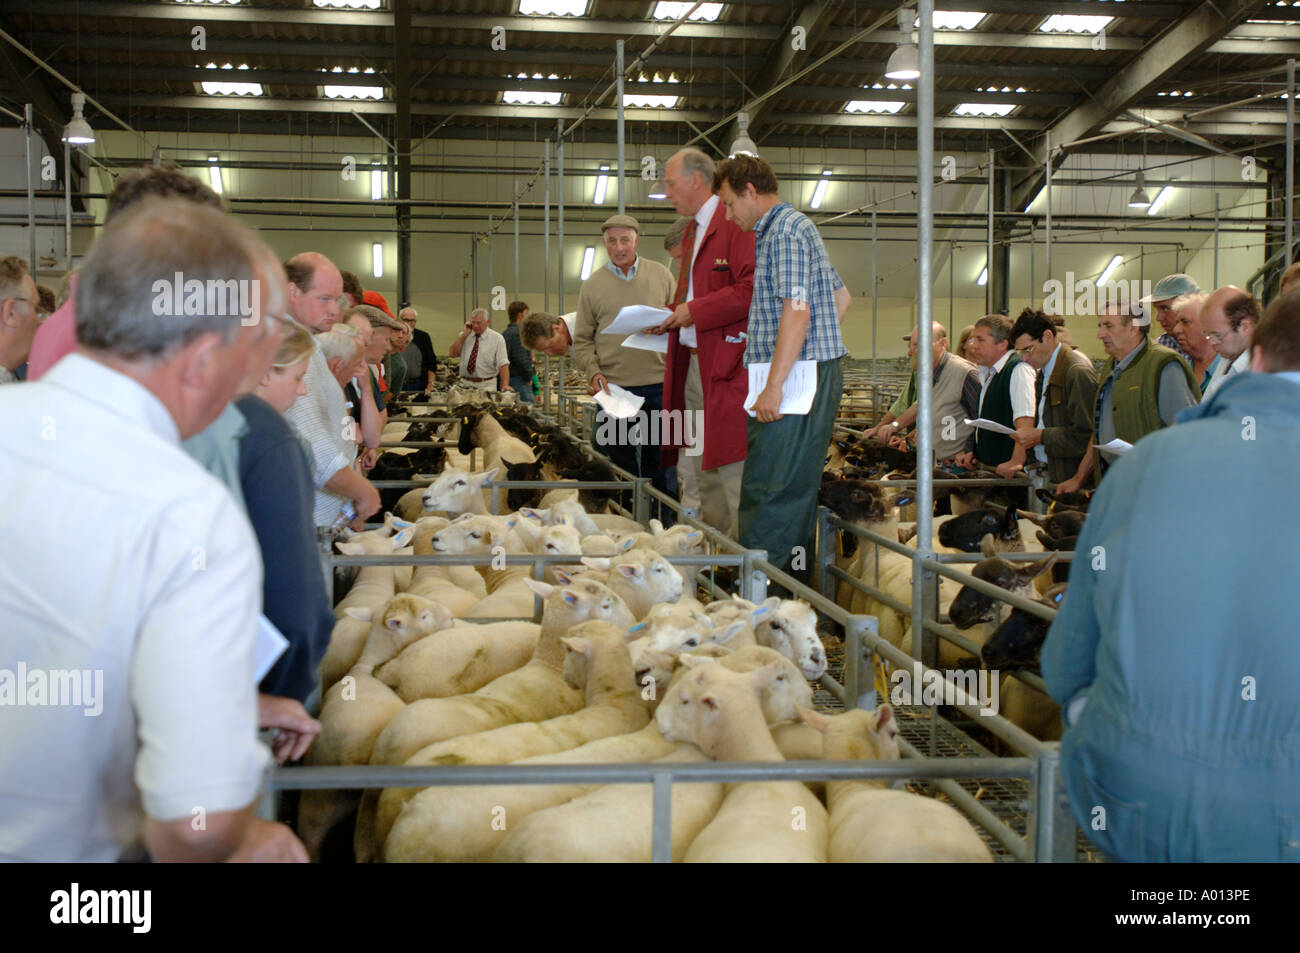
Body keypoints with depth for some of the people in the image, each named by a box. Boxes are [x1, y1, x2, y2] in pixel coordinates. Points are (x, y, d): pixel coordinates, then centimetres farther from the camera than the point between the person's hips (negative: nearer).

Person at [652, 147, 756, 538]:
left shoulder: (735, 222, -10)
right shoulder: (692, 230, 21)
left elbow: (752, 289, -19)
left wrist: (695, 312, -17)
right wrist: (672, 315, 10)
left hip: (727, 361, -10)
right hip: (692, 362, 10)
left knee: (732, 468, -9)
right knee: (703, 467, 13)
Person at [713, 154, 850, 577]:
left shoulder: (785, 230, -12)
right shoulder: (791, 226, 21)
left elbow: (797, 312, -22)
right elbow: (841, 297, 28)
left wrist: (773, 387, -24)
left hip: (798, 378, -11)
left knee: (767, 487, -11)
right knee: (797, 484, 12)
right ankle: (796, 572, 17)